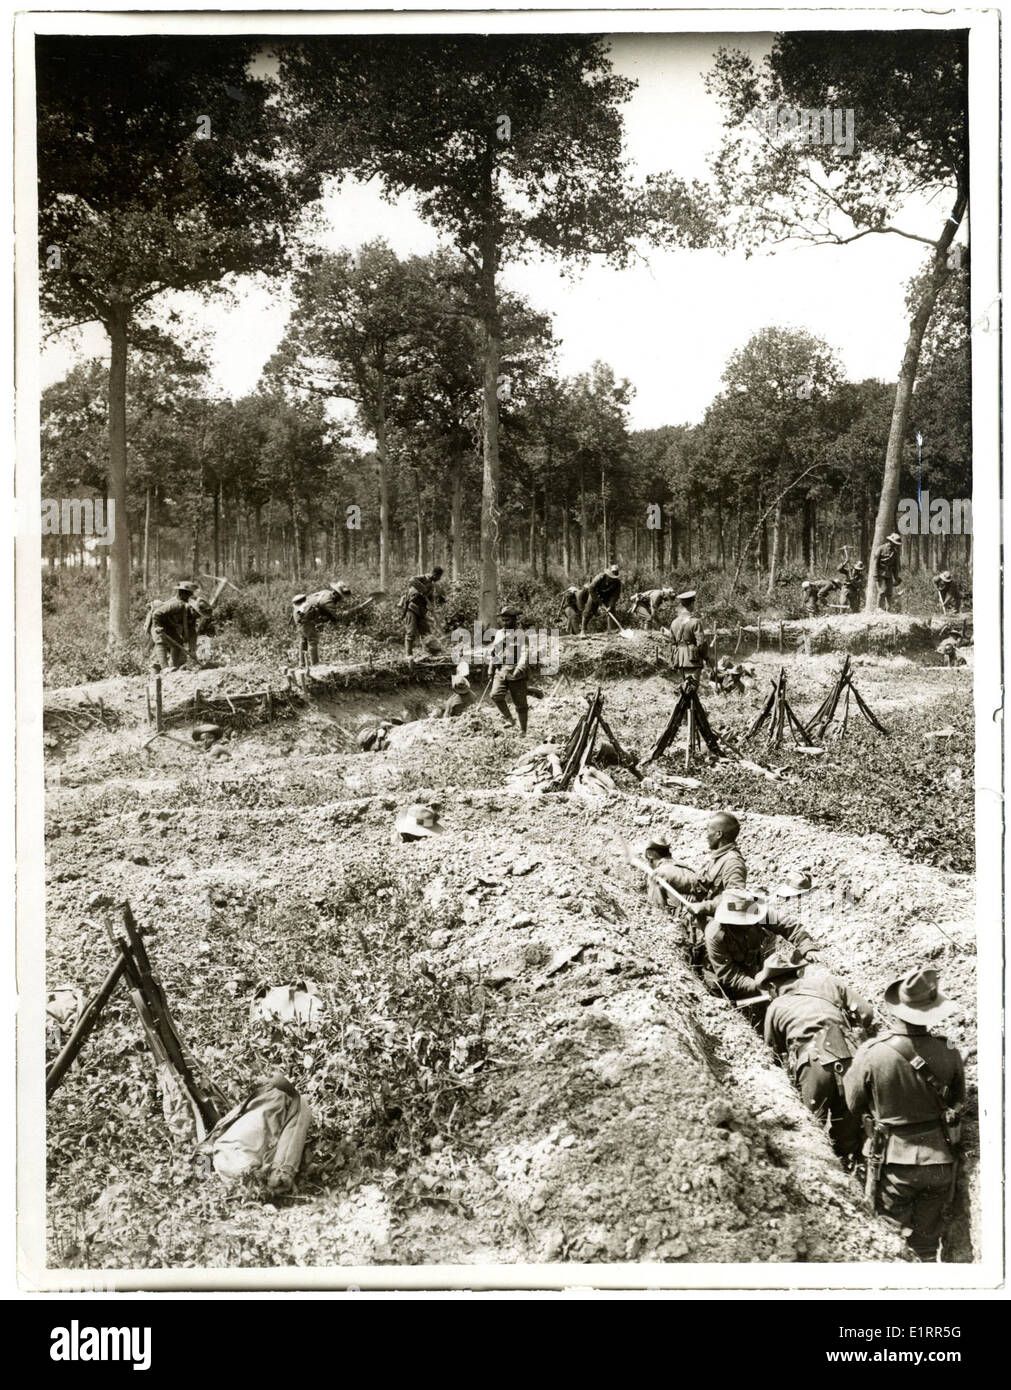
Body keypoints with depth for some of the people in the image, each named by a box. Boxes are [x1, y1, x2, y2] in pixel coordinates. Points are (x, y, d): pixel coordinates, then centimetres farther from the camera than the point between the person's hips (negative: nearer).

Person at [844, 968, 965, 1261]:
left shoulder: (871, 1053, -19)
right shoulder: (948, 1052, -14)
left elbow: (854, 1105, -3)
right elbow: (959, 1102, 5)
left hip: (894, 1161, -2)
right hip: (939, 1161, 2)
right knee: (927, 1242, 19)